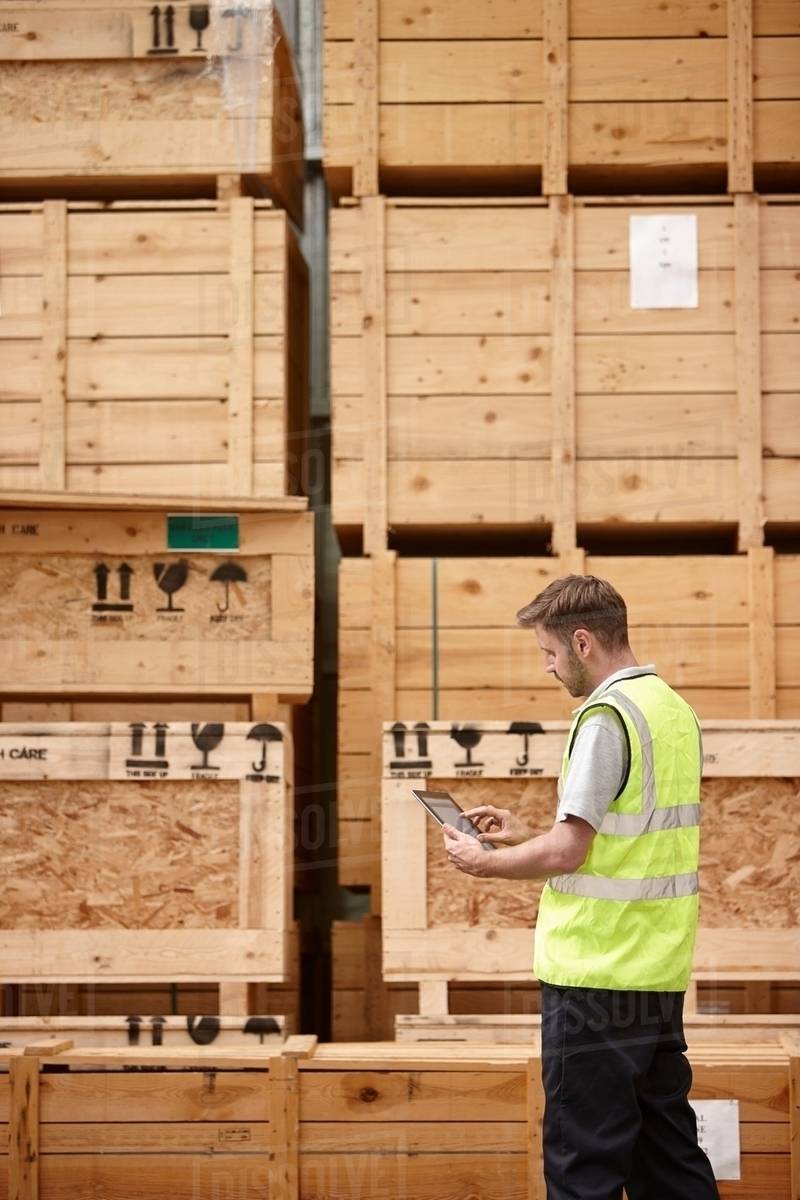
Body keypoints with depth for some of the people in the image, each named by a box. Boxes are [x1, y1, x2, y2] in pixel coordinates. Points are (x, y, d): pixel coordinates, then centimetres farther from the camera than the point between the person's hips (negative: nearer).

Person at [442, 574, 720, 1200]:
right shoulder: (675, 708, 12)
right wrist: (525, 835, 17)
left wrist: (482, 862, -3)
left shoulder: (607, 715, -15)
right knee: (666, 1145, 14)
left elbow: (567, 851, -19)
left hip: (597, 974, -9)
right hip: (661, 968, 9)